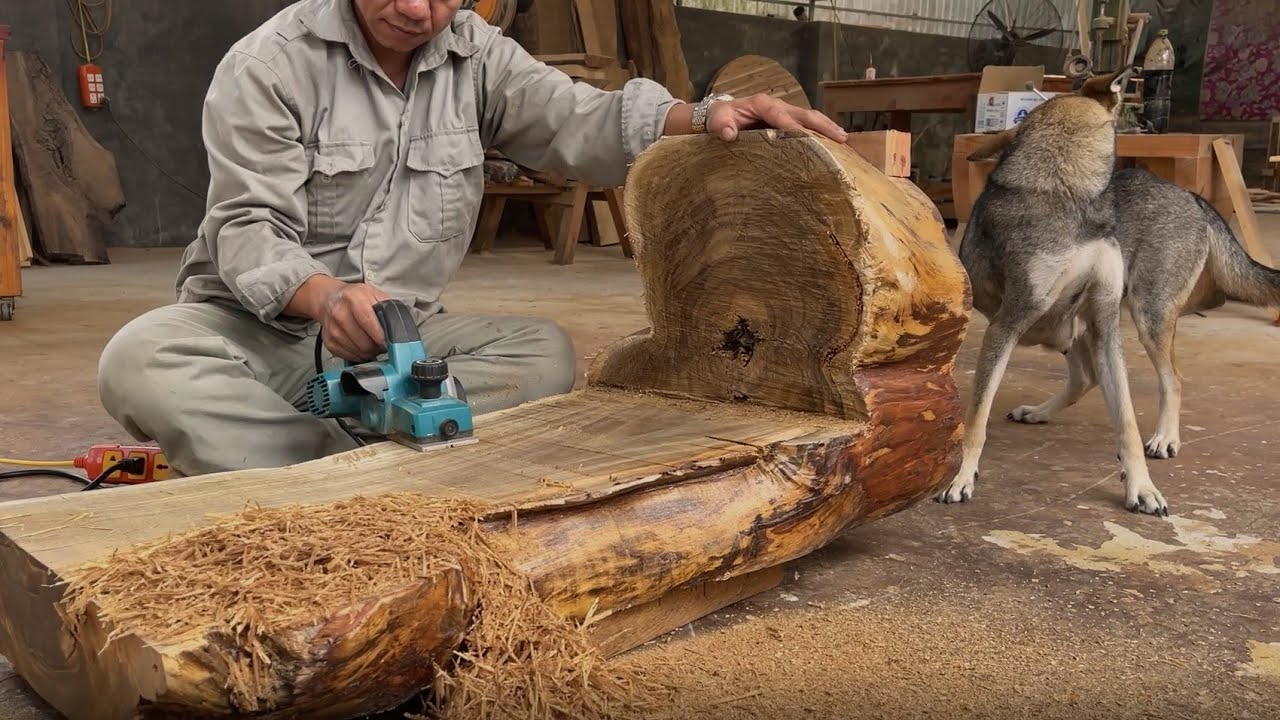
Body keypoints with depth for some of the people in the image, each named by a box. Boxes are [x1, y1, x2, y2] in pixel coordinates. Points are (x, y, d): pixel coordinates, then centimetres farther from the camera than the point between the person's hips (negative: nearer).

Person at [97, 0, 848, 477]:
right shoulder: (268, 64, -10)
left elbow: (585, 125, -7)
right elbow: (248, 229, -16)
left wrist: (704, 116, -26)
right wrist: (324, 296, -38)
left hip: (401, 338, 3)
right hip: (260, 328, -2)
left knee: (545, 353, -21)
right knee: (141, 359, -32)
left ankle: (315, 467, -28)